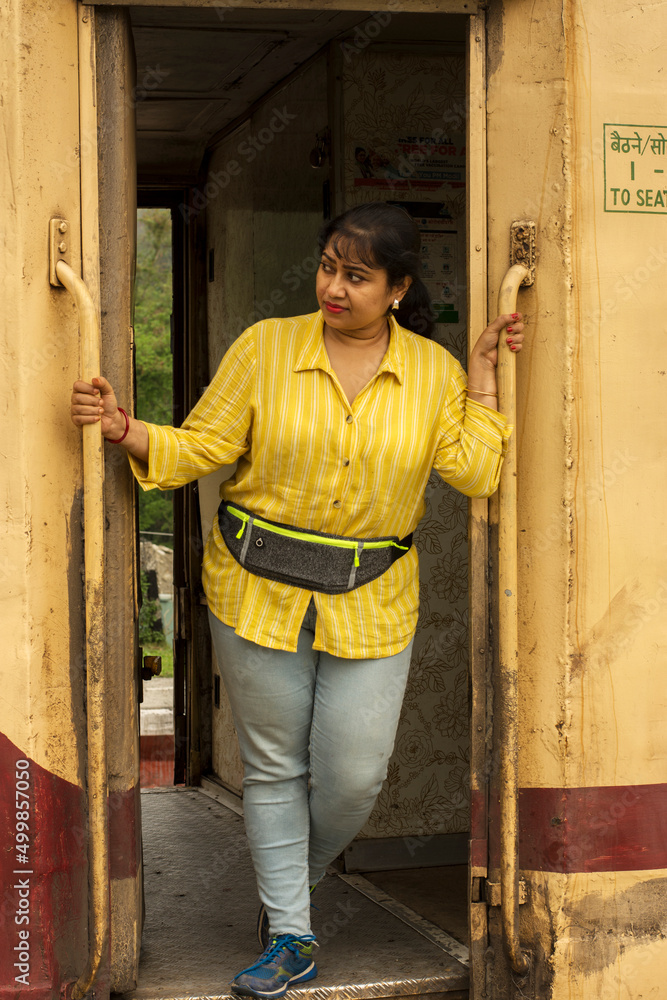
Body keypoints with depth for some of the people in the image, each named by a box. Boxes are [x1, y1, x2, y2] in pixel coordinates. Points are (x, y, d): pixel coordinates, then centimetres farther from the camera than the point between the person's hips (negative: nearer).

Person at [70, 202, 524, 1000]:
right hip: (259, 594, 0)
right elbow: (205, 445, -2)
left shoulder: (434, 372, 0)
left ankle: (293, 881, 34)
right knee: (274, 769, 8)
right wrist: (126, 431, -17)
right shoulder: (265, 348, -2)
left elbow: (474, 473, -8)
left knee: (354, 776, 2)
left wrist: (483, 379, -9)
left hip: (370, 606, 1)